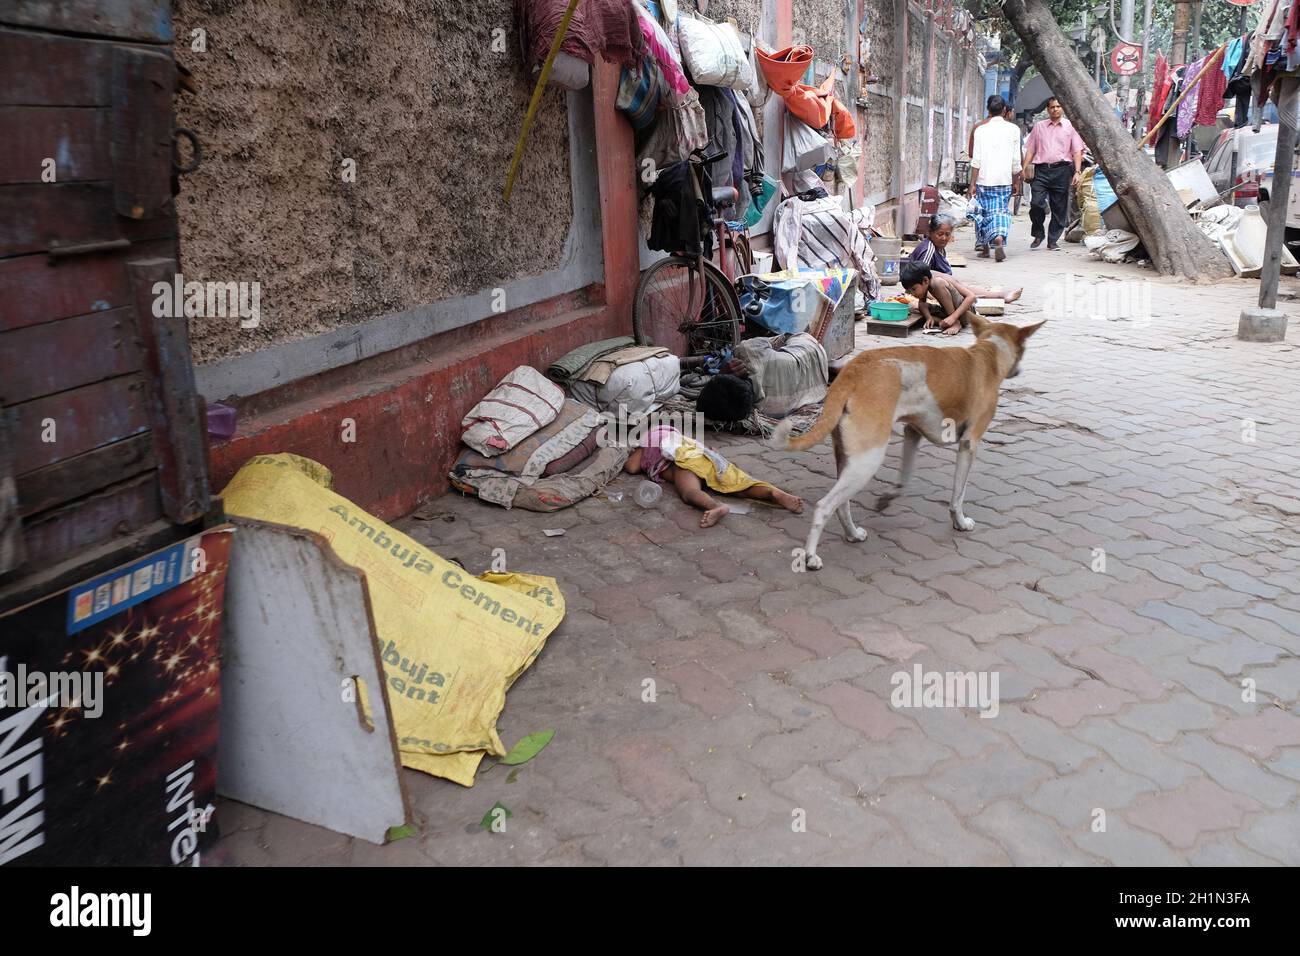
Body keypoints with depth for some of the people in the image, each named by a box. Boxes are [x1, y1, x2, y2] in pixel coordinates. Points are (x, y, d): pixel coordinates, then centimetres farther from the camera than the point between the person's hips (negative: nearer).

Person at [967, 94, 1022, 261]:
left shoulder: (981, 130, 0)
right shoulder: (1013, 129, 2)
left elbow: (976, 160, -4)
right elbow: (1016, 159, 3)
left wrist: (972, 183, -1)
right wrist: (1016, 180, 14)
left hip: (984, 179, 0)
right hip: (1005, 179, 0)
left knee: (984, 212, 10)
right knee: (1001, 212, 4)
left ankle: (984, 247, 16)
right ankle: (999, 239, -22)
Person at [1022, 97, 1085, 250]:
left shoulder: (1070, 126, 10)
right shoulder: (1039, 126, 15)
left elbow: (1077, 151, 6)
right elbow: (1030, 149, 14)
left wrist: (1077, 172, -5)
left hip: (1061, 170, 0)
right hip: (1041, 170, 0)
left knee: (1059, 208, 0)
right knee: (1036, 203, -13)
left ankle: (1053, 240, 10)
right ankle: (1038, 235, 8)